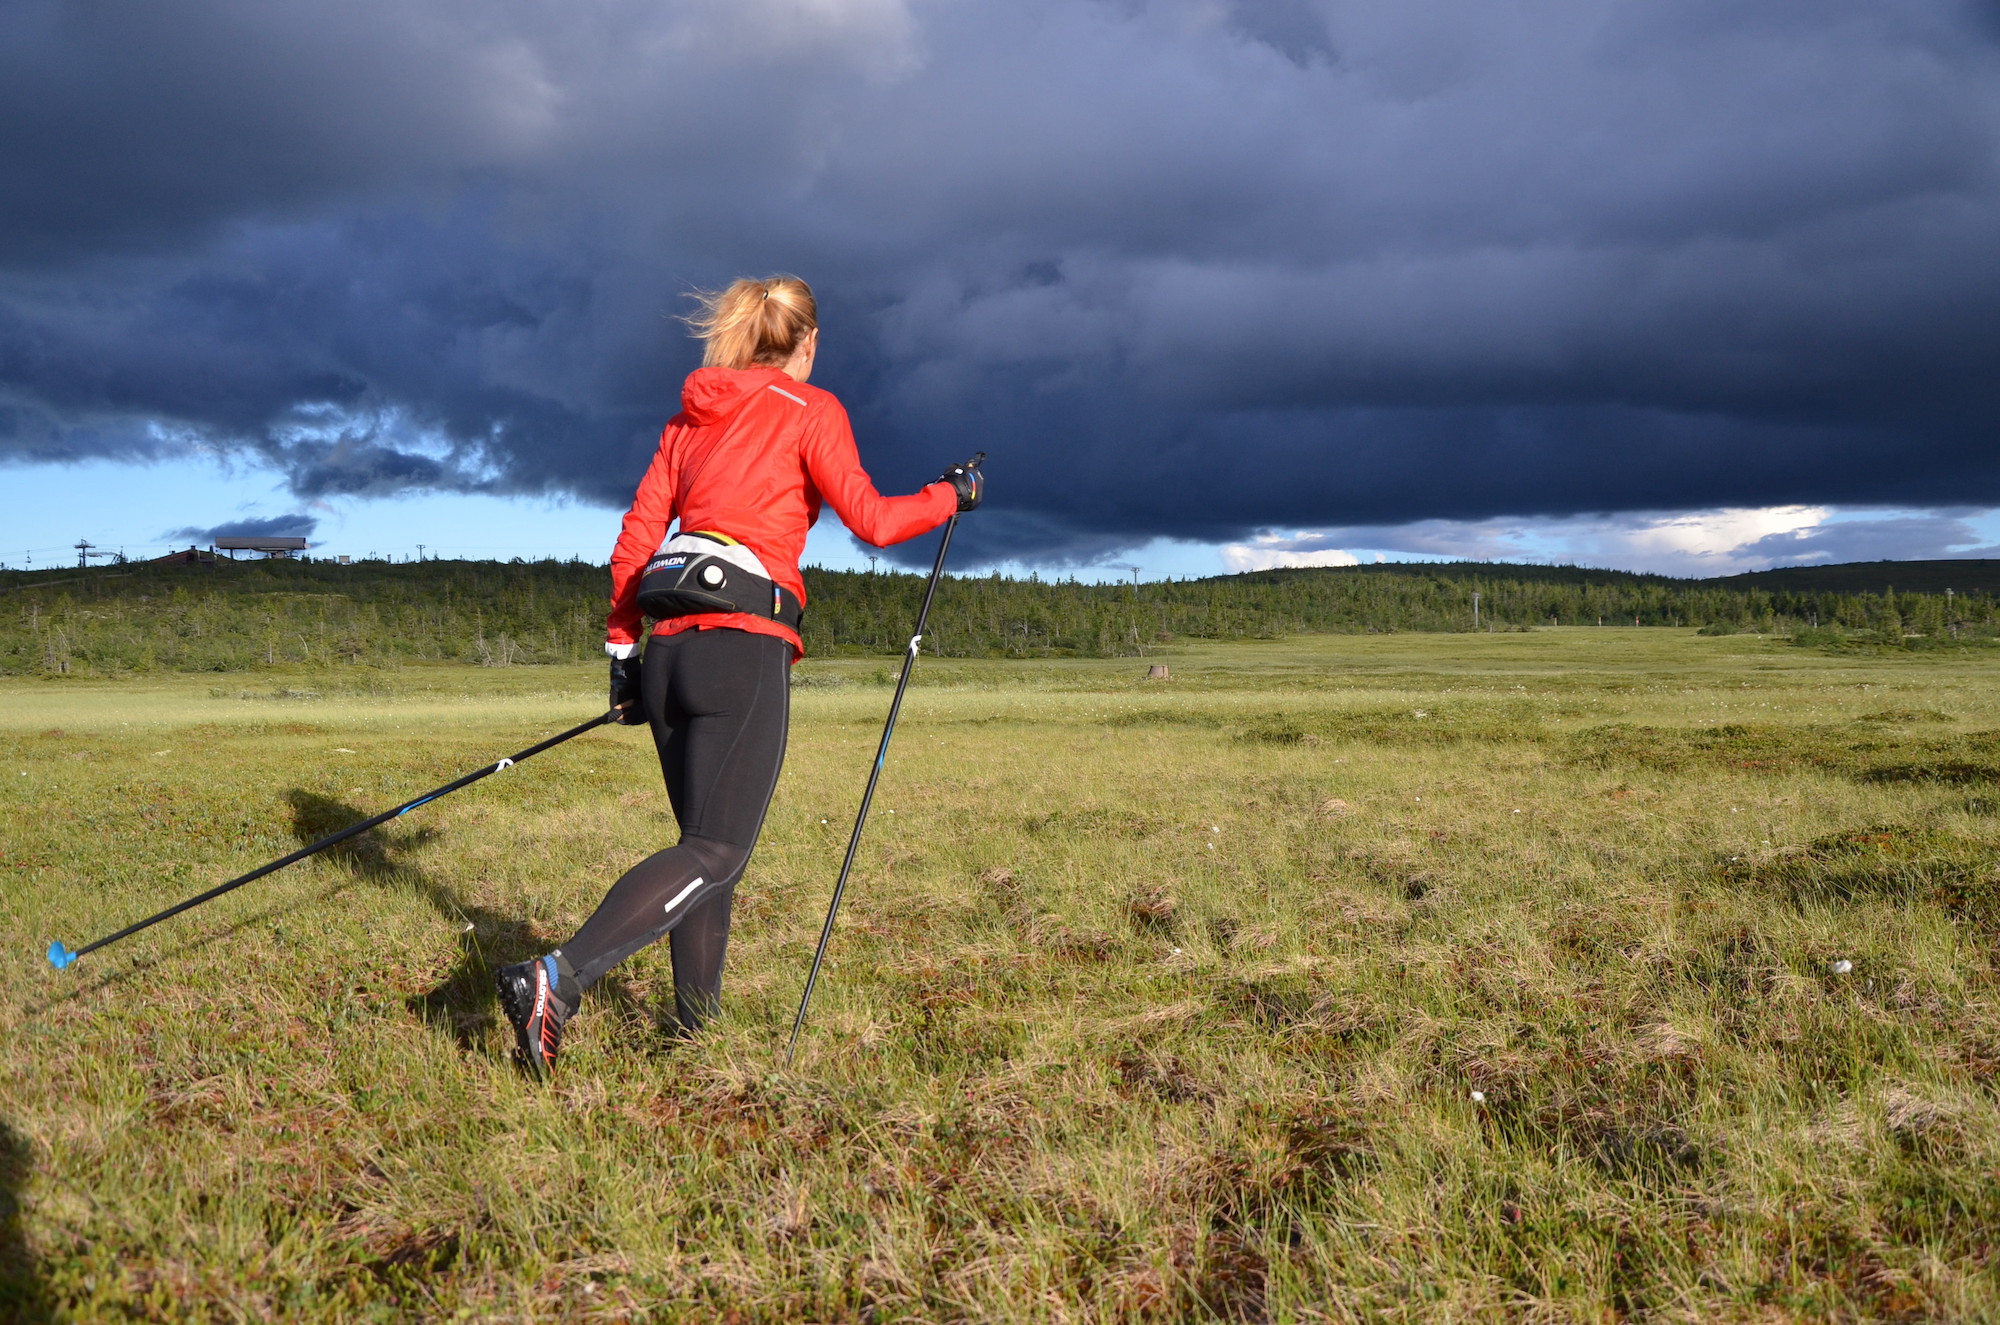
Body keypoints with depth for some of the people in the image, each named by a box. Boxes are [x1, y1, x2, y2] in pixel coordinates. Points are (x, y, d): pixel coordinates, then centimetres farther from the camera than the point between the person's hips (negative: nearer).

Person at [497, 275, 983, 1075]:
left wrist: (623, 646, 18)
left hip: (670, 641, 7)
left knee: (705, 839, 17)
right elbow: (871, 521, -3)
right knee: (716, 853, -10)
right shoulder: (810, 410, 4)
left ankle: (697, 1023, 18)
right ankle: (555, 982, -25)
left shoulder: (691, 416, 20)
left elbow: (636, 536, 15)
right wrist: (952, 496, 14)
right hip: (744, 643, -7)